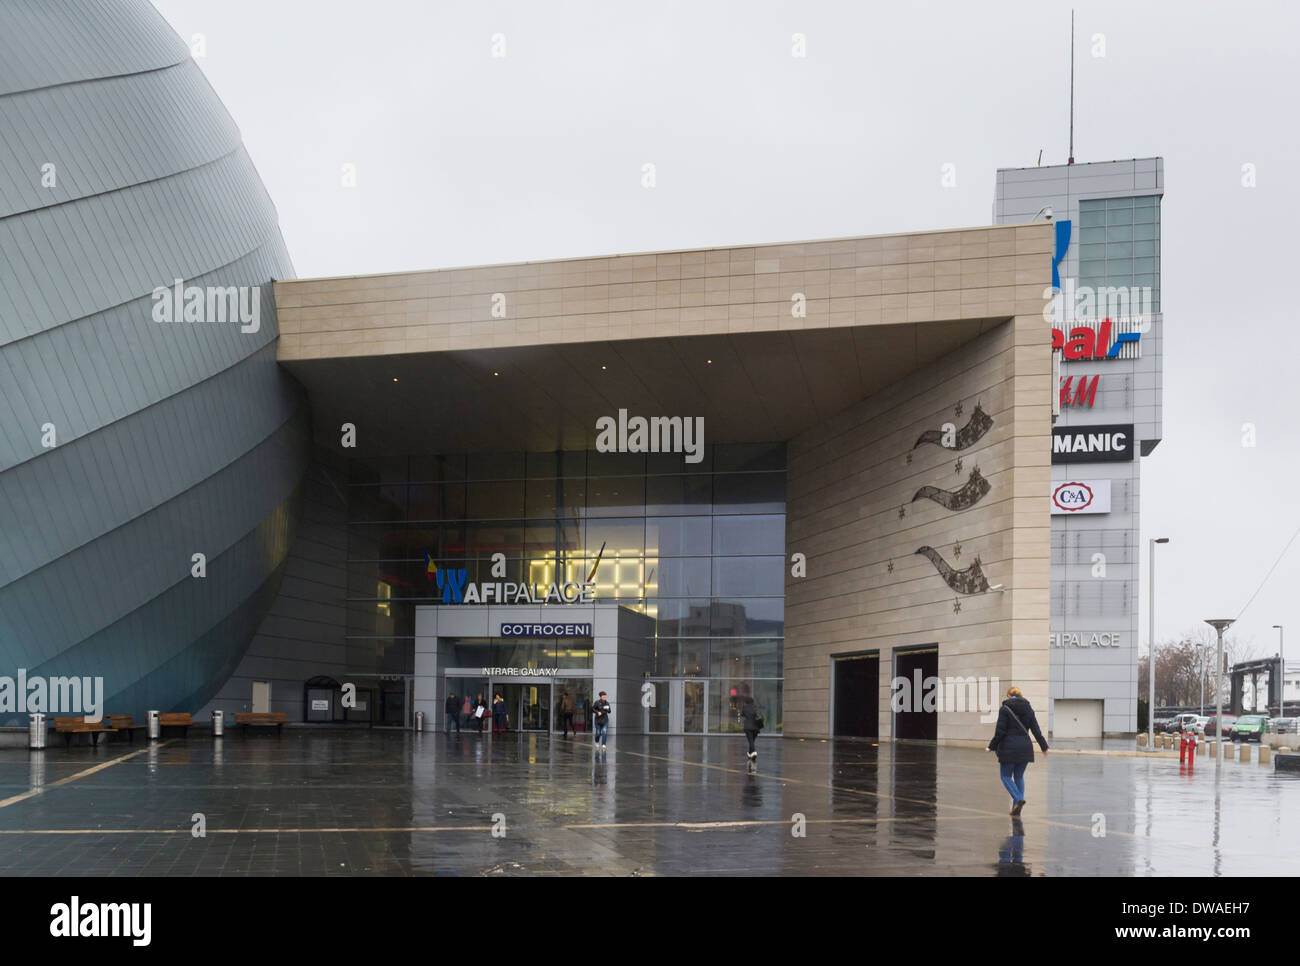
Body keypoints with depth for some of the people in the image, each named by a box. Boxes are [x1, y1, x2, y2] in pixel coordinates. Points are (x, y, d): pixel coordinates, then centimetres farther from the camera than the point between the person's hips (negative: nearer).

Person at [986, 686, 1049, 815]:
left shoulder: (1004, 709, -7)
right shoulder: (1028, 708, 7)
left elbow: (1000, 732, -11)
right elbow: (1036, 730, 8)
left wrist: (992, 747, -3)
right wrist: (1044, 747, 17)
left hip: (1009, 747, -5)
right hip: (1025, 747, 5)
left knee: (1006, 776, 5)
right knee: (1019, 776, 13)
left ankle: (1018, 799, -17)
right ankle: (1016, 807, 8)